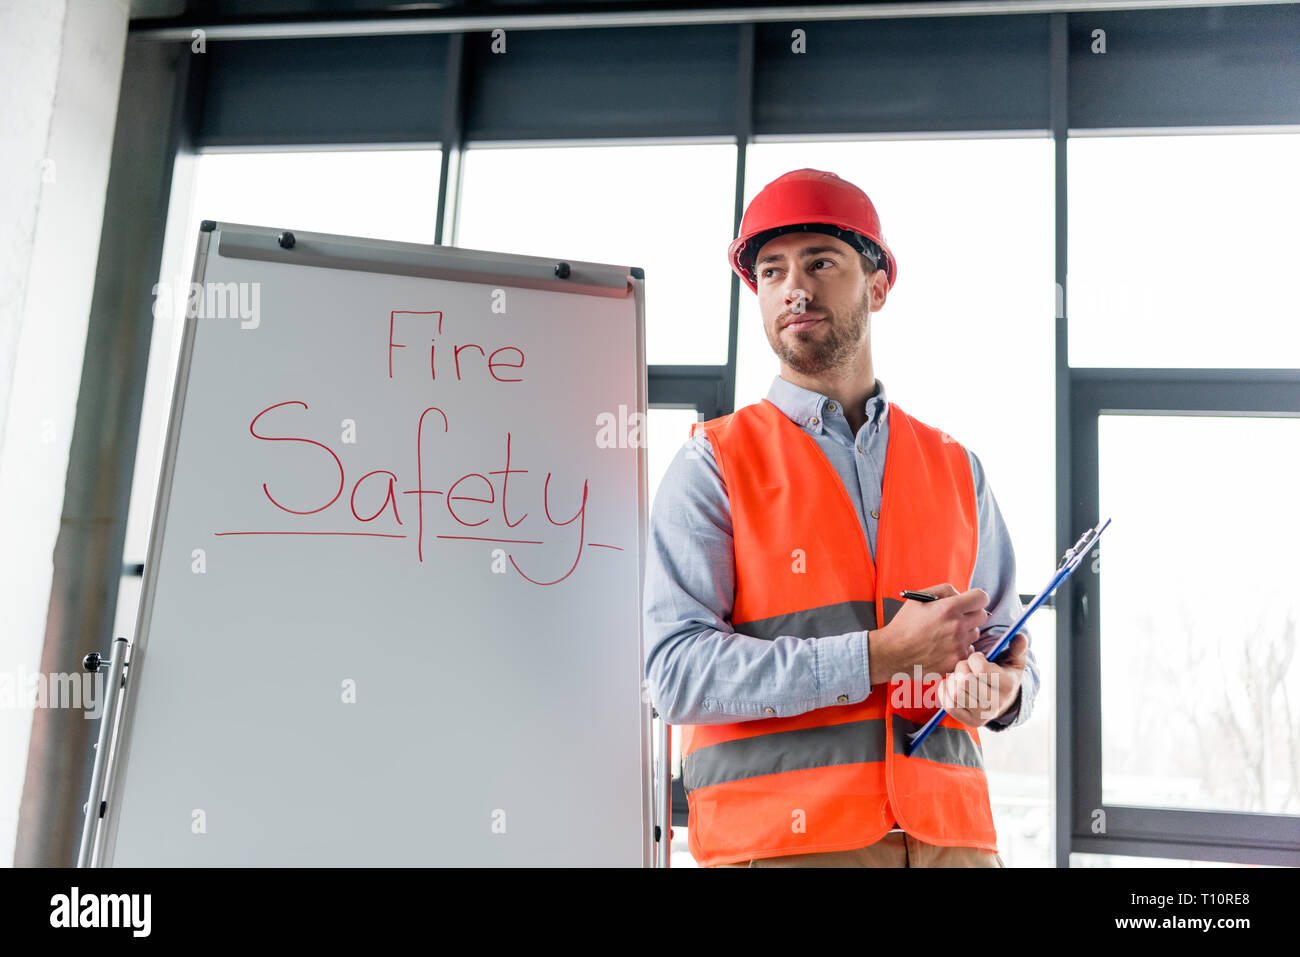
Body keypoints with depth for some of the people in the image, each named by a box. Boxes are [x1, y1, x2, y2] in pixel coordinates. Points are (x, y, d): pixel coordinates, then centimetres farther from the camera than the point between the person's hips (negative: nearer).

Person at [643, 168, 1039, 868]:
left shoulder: (956, 469, 12)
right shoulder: (714, 465, -2)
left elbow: (1006, 647, 18)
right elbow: (677, 671, -13)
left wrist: (1000, 692, -5)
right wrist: (878, 656, -17)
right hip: (776, 841, -3)